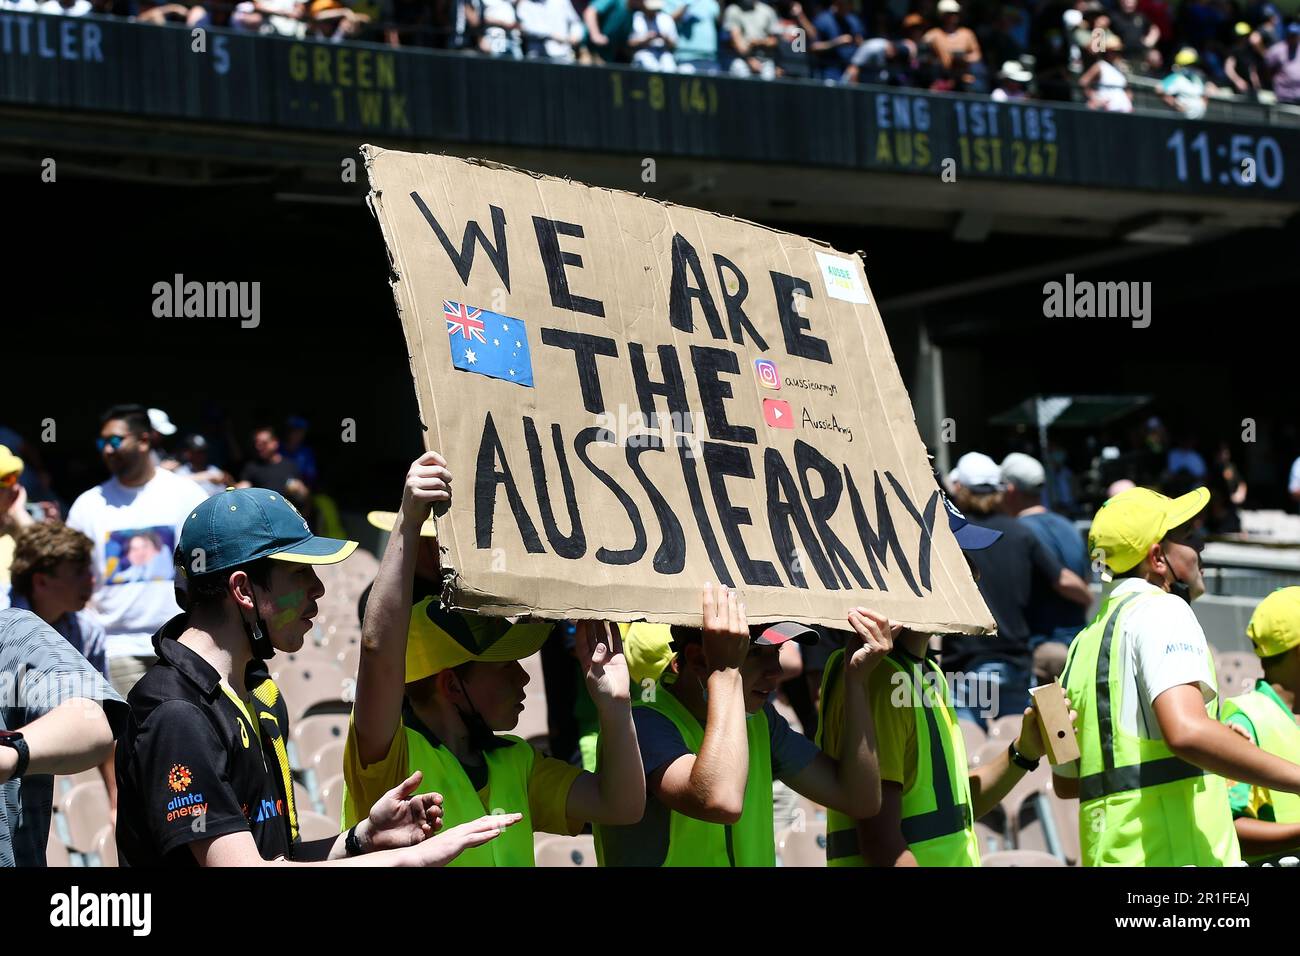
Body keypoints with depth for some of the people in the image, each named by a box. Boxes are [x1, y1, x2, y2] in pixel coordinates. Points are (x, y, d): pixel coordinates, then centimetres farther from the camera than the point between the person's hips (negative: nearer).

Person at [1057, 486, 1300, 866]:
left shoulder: (1087, 639, 21)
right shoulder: (1162, 611, -5)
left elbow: (1064, 780, 27)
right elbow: (1187, 731, -24)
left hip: (1108, 854, 9)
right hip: (1173, 855, -9)